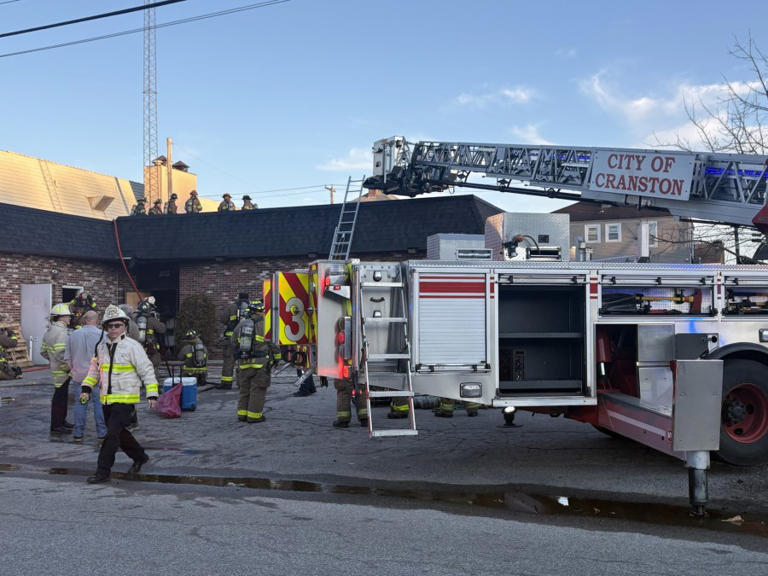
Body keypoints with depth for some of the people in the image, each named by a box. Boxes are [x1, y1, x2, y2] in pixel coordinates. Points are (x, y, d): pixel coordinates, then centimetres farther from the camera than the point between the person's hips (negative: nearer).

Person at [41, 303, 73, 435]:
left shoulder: (49, 331, 12)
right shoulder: (61, 332, -20)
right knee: (60, 397, -3)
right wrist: (68, 366, -18)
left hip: (56, 369, 10)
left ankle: (61, 421, 31)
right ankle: (56, 426, 3)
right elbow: (60, 354, -28)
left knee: (62, 396, 20)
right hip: (62, 371, -10)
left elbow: (43, 351, 17)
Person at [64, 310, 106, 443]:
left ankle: (78, 434, 12)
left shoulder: (73, 335, 8)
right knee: (99, 403, 1)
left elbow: (67, 358, 11)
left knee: (80, 403, 9)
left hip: (79, 376, 4)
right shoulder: (102, 334, -6)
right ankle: (102, 433, 4)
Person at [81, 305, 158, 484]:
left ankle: (103, 471, -1)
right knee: (120, 433, 17)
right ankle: (140, 457, 37)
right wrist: (86, 388, 8)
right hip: (107, 400, 7)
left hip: (125, 399, -7)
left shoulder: (132, 346, -11)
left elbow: (147, 371, -10)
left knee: (112, 434, -10)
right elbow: (95, 370, 21)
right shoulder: (101, 346, 9)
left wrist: (152, 395, -14)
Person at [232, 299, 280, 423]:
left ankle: (242, 413, 17)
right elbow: (273, 343, -3)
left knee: (244, 389, 14)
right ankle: (254, 415, 0)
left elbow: (234, 341, 17)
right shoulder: (264, 323, -6)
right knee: (258, 389, 0)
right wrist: (276, 357, 8)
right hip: (260, 362, -5)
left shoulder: (241, 323, 8)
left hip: (243, 362, 5)